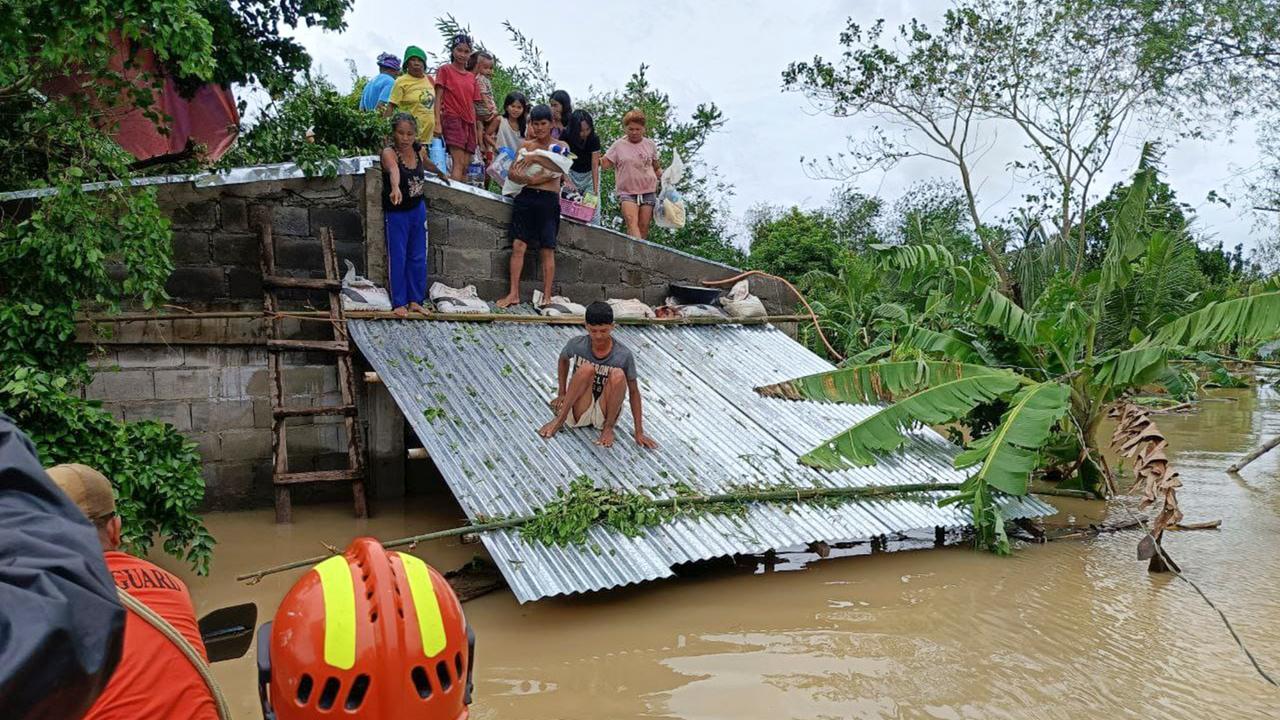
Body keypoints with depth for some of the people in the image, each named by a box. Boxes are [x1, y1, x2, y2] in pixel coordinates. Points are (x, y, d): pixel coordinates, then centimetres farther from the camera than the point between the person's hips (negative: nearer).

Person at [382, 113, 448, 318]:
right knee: (397, 258, 1)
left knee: (418, 257, 11)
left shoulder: (419, 150, -5)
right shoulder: (389, 152, -22)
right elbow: (393, 170, -46)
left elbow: (427, 163, 20)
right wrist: (396, 188, -66)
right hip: (396, 213, -6)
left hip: (418, 209, 6)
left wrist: (440, 173, 40)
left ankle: (415, 300, 22)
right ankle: (399, 303, 11)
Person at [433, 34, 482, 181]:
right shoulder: (445, 69, 4)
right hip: (452, 118, -6)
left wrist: (476, 129, 13)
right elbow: (438, 97, -2)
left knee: (466, 166, 0)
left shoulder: (472, 77, 18)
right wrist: (437, 123, -12)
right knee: (459, 163, -19)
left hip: (469, 122, 6)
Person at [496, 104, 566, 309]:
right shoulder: (526, 145, 13)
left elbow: (561, 167, -13)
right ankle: (514, 294, -1)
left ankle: (546, 297, 1)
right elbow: (511, 172, 4)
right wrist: (529, 180, -15)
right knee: (518, 245, -5)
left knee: (547, 250, -2)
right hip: (526, 197, 2)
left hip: (548, 200, -2)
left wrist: (536, 158, -23)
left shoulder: (560, 146, 7)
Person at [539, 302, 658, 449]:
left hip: (606, 413, 0)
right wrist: (562, 394, 8)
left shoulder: (624, 355, -15)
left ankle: (608, 427, -12)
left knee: (618, 375, -29)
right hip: (578, 412, 0)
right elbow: (563, 360, 13)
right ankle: (560, 419, -22)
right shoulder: (576, 345, -11)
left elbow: (633, 392, -8)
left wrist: (639, 432, -10)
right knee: (586, 369, -27)